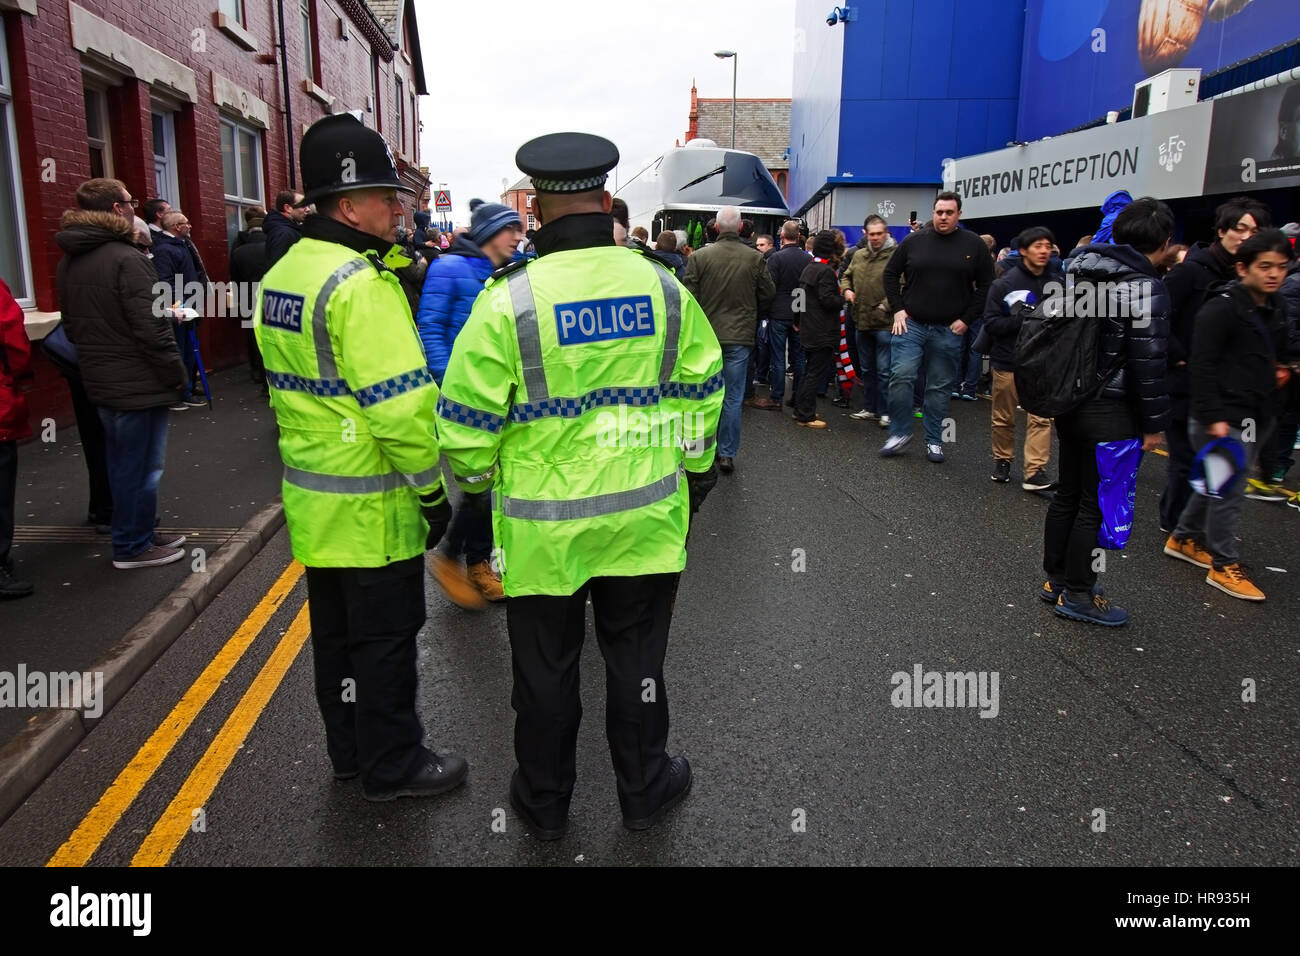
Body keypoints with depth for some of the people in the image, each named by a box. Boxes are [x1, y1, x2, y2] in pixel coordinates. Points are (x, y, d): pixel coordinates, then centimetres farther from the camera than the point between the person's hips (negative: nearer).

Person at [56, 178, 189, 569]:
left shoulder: (69, 262, 10)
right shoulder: (126, 259, -19)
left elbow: (71, 326, 17)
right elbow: (151, 327, -21)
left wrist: (95, 359, 22)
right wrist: (177, 374, -12)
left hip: (100, 380, 9)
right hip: (138, 383, -9)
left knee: (122, 463, 18)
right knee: (141, 466, 2)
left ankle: (139, 533, 31)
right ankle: (133, 547, 11)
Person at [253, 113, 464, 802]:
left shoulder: (282, 276, 9)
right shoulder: (361, 285, -21)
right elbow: (400, 404, -25)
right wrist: (434, 489, -15)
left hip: (312, 494, 9)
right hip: (371, 506, -9)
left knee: (336, 627, 20)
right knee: (385, 636, 6)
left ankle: (349, 748, 36)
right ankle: (392, 765, 21)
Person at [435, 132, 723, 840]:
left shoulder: (509, 298, -14)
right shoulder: (663, 286, -3)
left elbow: (467, 418, -11)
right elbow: (701, 391, 6)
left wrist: (476, 480, 10)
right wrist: (694, 472, 21)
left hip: (542, 527, -2)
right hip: (645, 517, 3)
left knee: (546, 668, 15)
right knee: (636, 657, 19)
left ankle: (544, 802, 36)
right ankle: (644, 790, 37)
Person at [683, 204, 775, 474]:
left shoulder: (700, 257, -8)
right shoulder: (755, 258, -5)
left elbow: (689, 296, -5)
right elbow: (768, 294, 4)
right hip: (740, 335, 0)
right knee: (733, 397, 6)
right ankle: (727, 453, 8)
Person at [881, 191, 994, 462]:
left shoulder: (974, 245, 2)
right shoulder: (914, 241, 3)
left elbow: (985, 286, 4)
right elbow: (890, 274, 11)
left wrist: (966, 319, -4)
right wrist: (898, 309, 2)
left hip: (949, 330, 0)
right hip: (911, 325, 0)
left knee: (940, 387, 7)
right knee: (900, 377, -10)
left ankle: (934, 441, 17)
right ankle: (900, 432, 5)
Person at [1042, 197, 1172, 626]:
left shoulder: (1081, 271, 7)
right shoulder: (1148, 288, -15)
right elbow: (1148, 362, -16)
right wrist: (1154, 422, -8)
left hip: (1070, 402, 8)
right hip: (1112, 412, -7)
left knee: (1067, 495, 16)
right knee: (1097, 505, 2)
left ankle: (1056, 579, 27)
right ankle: (1076, 594, 11)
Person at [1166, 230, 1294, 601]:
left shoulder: (1276, 308, 11)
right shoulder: (1221, 309, -15)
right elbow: (1202, 365, -19)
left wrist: (1281, 370, 5)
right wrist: (1213, 417, -22)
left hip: (1257, 415, 9)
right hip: (1225, 418, -9)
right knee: (1228, 491, -1)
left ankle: (1184, 538, 35)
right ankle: (1224, 567, 11)